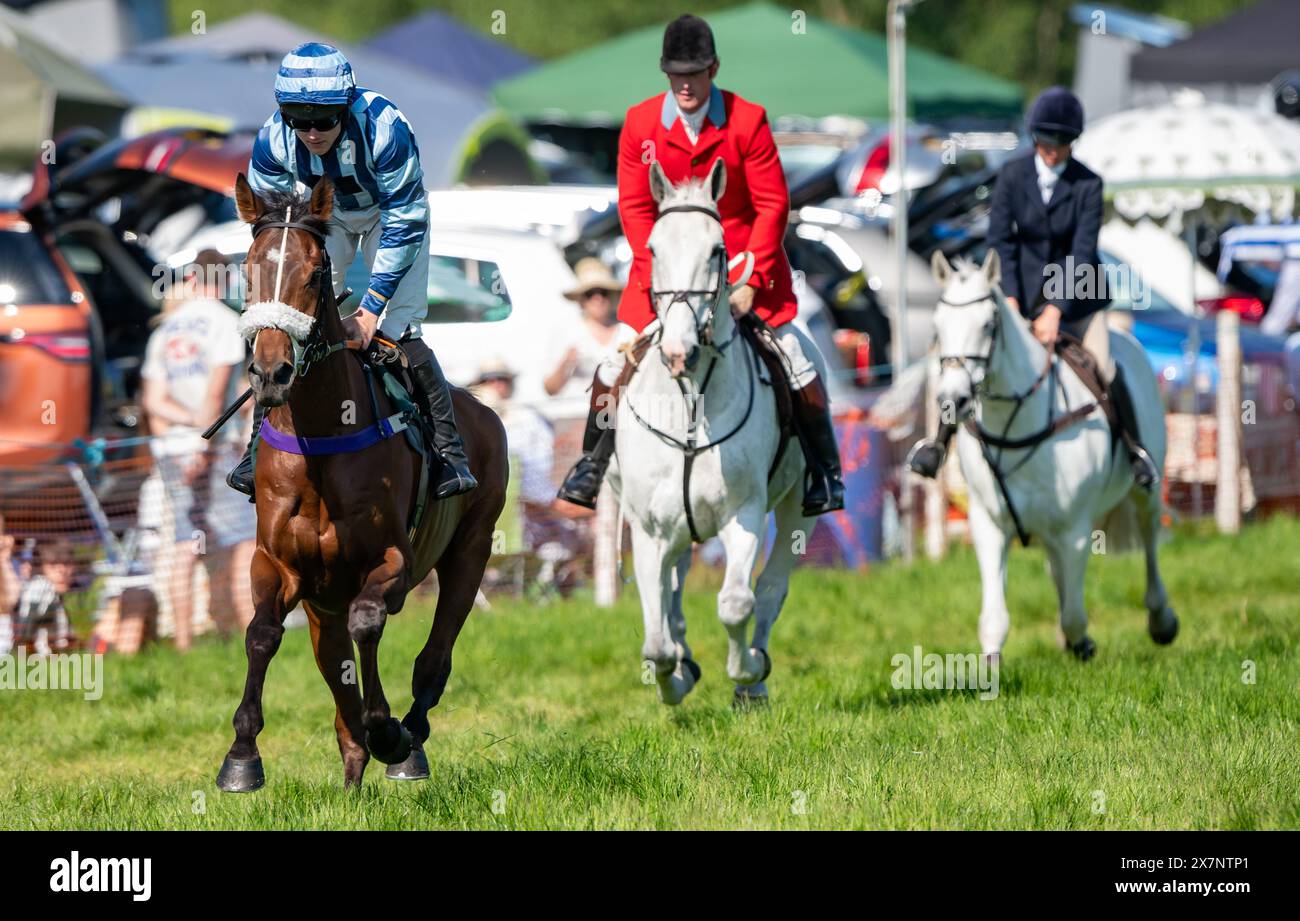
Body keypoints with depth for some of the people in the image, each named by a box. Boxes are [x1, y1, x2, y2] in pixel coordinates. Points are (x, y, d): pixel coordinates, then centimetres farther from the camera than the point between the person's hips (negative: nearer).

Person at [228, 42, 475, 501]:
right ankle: (259, 445, 2)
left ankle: (450, 450, -7)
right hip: (323, 217, 3)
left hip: (388, 214, -3)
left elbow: (404, 224, -29)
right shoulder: (273, 140, -29)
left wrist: (372, 306, -29)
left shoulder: (384, 129, -39)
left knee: (399, 333, -15)